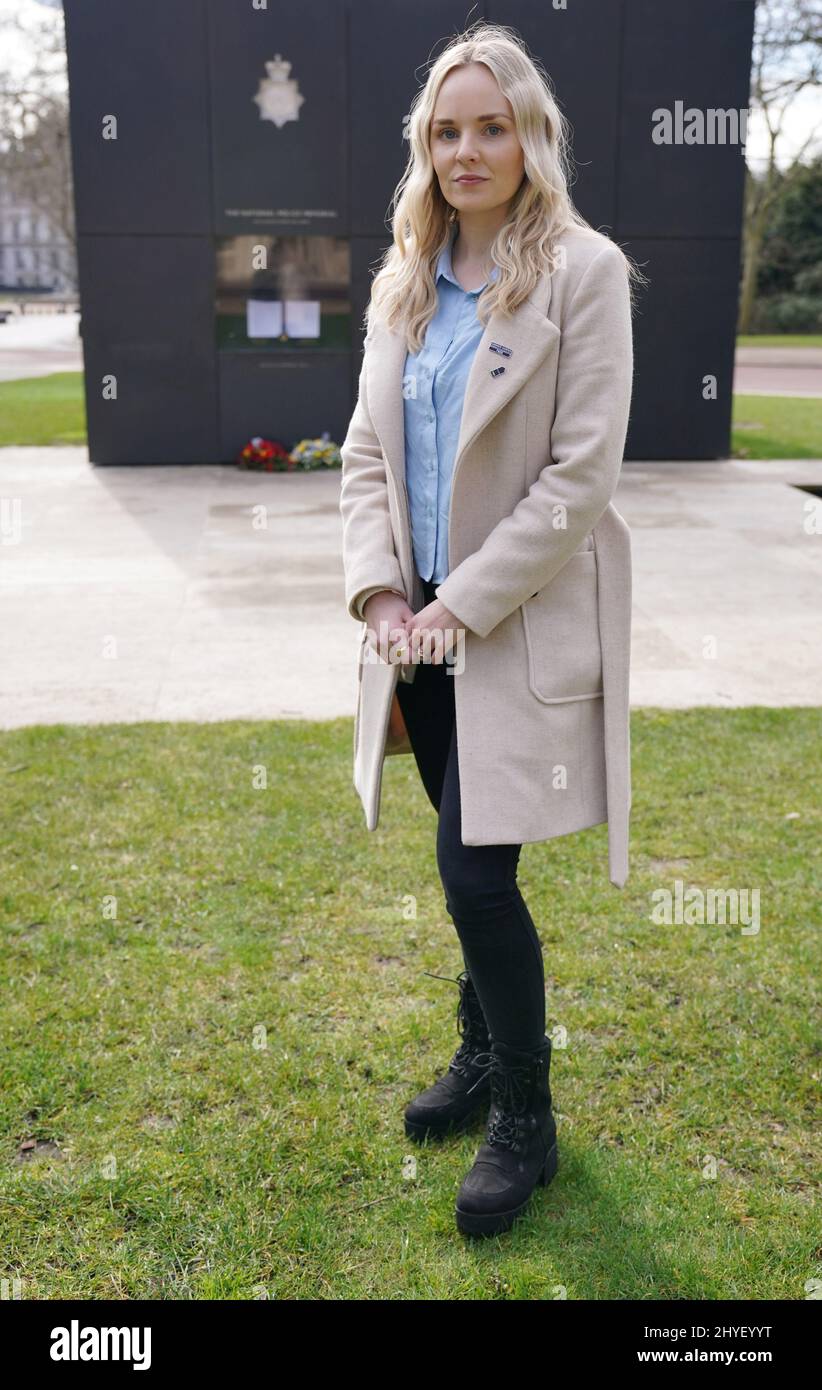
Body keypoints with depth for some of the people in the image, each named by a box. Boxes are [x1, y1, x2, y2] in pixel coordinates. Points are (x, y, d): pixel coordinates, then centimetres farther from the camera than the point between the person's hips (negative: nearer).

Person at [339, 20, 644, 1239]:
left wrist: (463, 604, -16)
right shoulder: (403, 281, 10)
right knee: (470, 866, 16)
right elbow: (366, 449, 9)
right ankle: (485, 1052, 38)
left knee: (475, 871, -5)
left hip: (518, 626, -5)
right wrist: (379, 588, -6)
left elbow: (584, 474, -14)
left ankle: (526, 1119, 17)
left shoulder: (583, 271, -8)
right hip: (423, 625, 5)